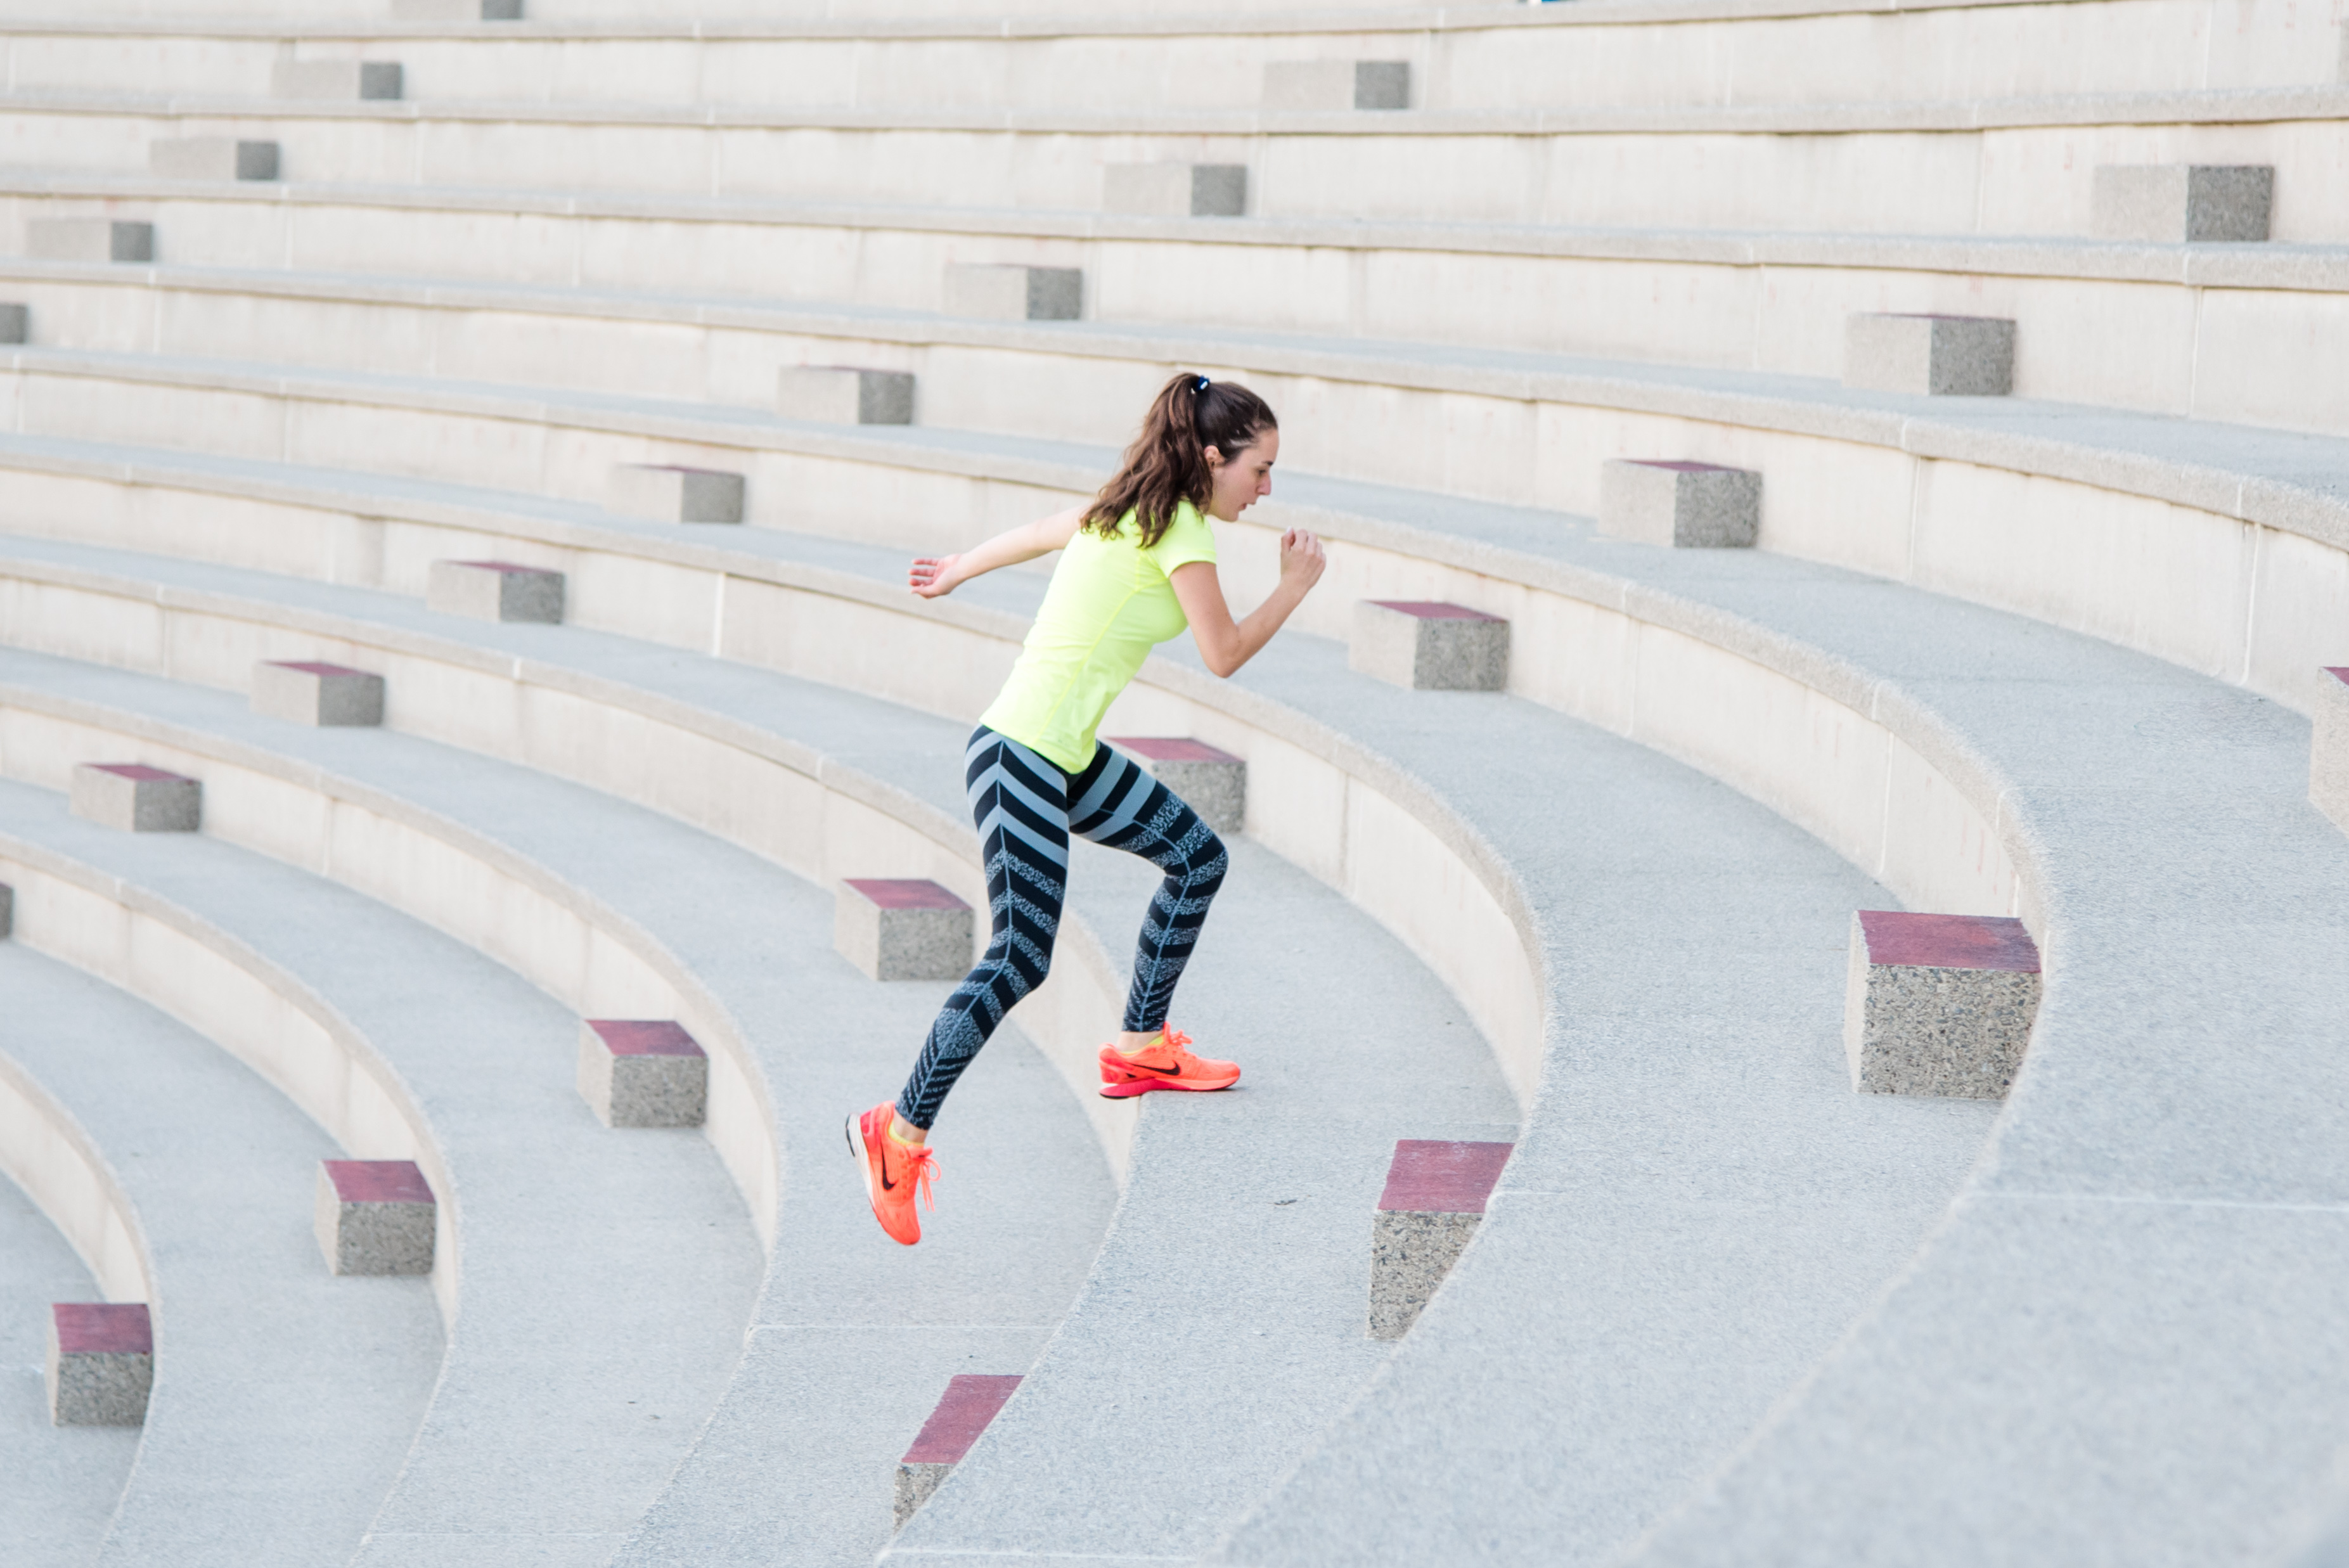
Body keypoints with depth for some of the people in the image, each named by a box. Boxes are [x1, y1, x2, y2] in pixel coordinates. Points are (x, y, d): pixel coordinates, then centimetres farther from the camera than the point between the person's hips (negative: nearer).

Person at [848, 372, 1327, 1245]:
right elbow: (1225, 655, -11)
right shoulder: (1179, 529, -15)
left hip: (1071, 757, 10)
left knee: (1198, 856, 15)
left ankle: (1141, 1046, 26)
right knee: (1022, 960, -13)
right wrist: (1295, 588, 2)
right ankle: (900, 1133, -8)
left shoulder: (1131, 512, 11)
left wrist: (959, 572, 43)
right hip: (1021, 758, -10)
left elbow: (1041, 534, 27)